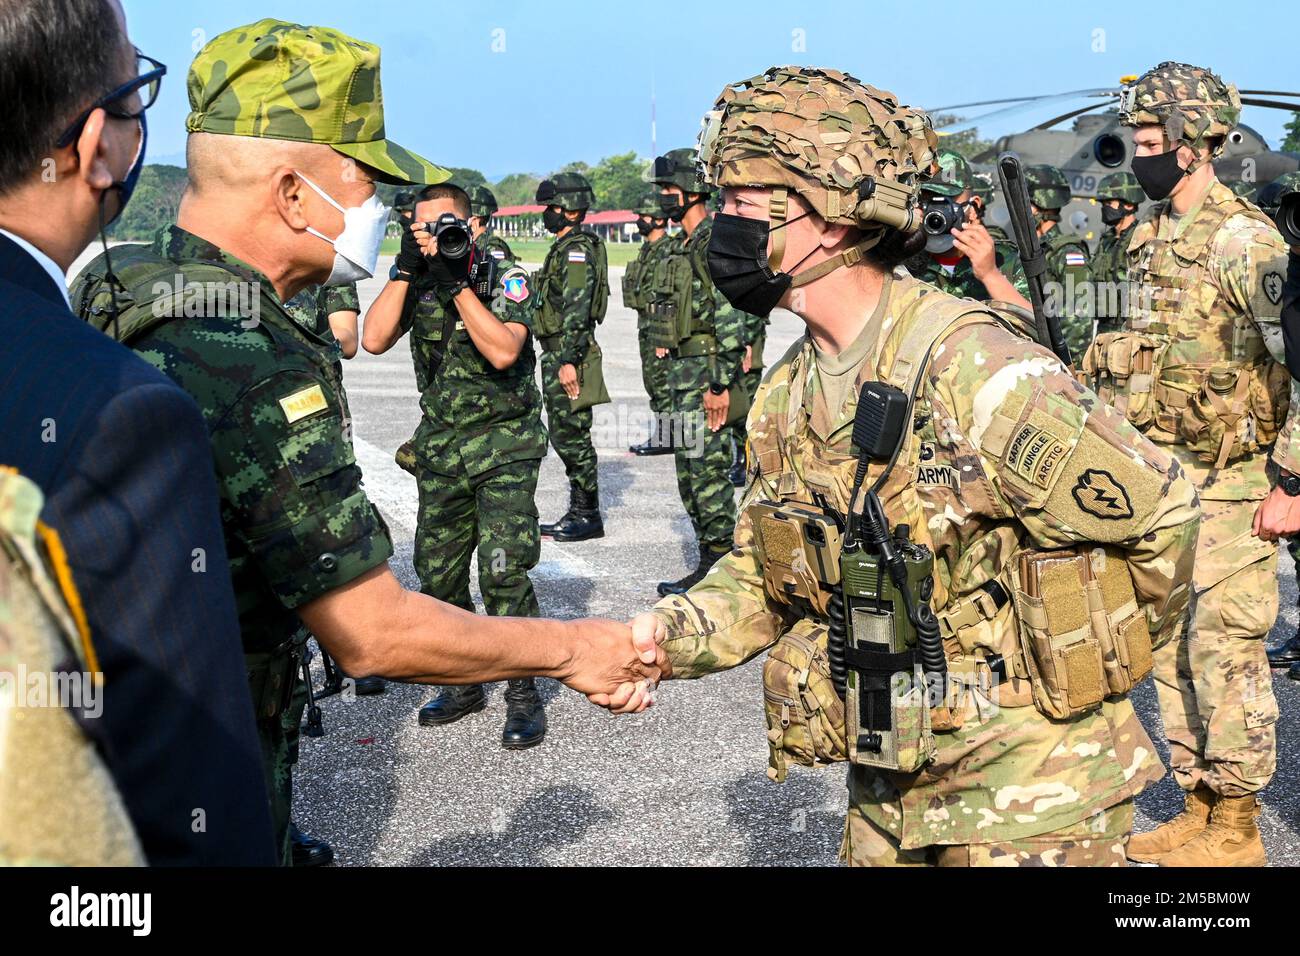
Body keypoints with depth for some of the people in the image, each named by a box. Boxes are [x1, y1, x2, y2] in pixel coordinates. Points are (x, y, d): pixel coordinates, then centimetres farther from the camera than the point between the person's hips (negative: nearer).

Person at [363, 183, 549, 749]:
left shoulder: (504, 278, -8)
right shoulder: (416, 281, 5)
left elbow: (503, 351, -24)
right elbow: (375, 341, -9)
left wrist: (458, 283, -23)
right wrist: (406, 268, -11)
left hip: (504, 445, -5)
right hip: (440, 447, 5)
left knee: (502, 571, -13)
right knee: (437, 573, 8)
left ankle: (523, 696, 0)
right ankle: (464, 684, 26)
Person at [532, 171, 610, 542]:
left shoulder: (578, 250, -15)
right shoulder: (565, 247, 18)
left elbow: (576, 310, -22)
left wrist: (568, 361, -25)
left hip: (569, 354, -10)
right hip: (556, 355, 10)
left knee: (572, 435, -5)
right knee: (563, 435, 14)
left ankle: (588, 516, 3)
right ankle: (578, 511, 21)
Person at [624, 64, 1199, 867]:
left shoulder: (975, 370, -22)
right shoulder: (786, 397, 2)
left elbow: (1158, 516, -15)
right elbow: (760, 582, 7)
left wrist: (1083, 674, -1)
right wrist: (654, 640, -12)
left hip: (1029, 795, -6)